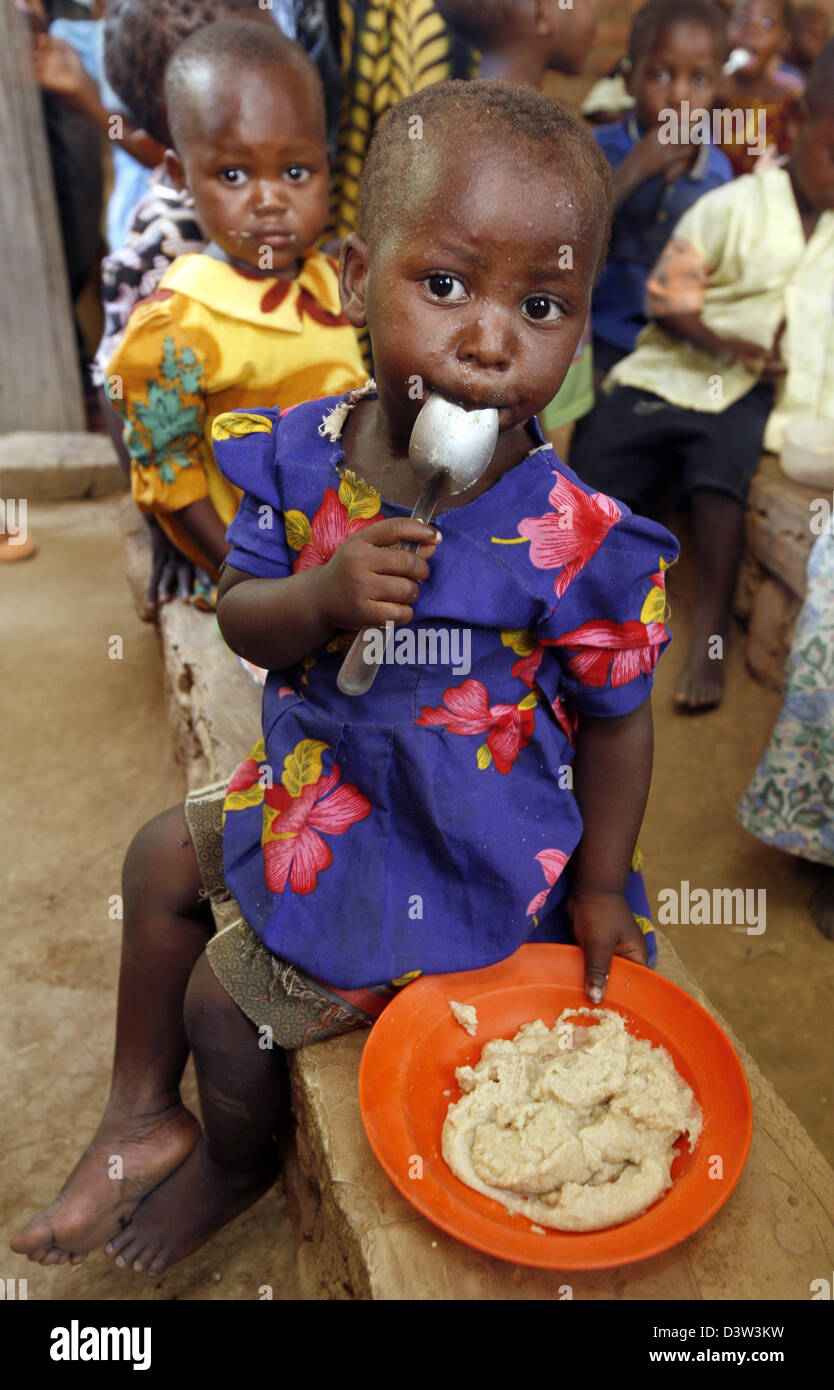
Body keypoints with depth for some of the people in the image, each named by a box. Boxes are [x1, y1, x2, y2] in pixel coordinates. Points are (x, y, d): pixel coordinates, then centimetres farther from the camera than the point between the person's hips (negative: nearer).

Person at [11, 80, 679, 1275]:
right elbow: (242, 616, -7)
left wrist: (597, 889, -5)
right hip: (324, 773, 6)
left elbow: (616, 720, -14)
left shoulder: (568, 539, -27)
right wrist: (321, 599, -30)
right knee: (164, 861, 19)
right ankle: (141, 1118, 39)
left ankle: (239, 1165, 40)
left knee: (228, 1000, 1)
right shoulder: (307, 451, -12)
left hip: (457, 847, -6)